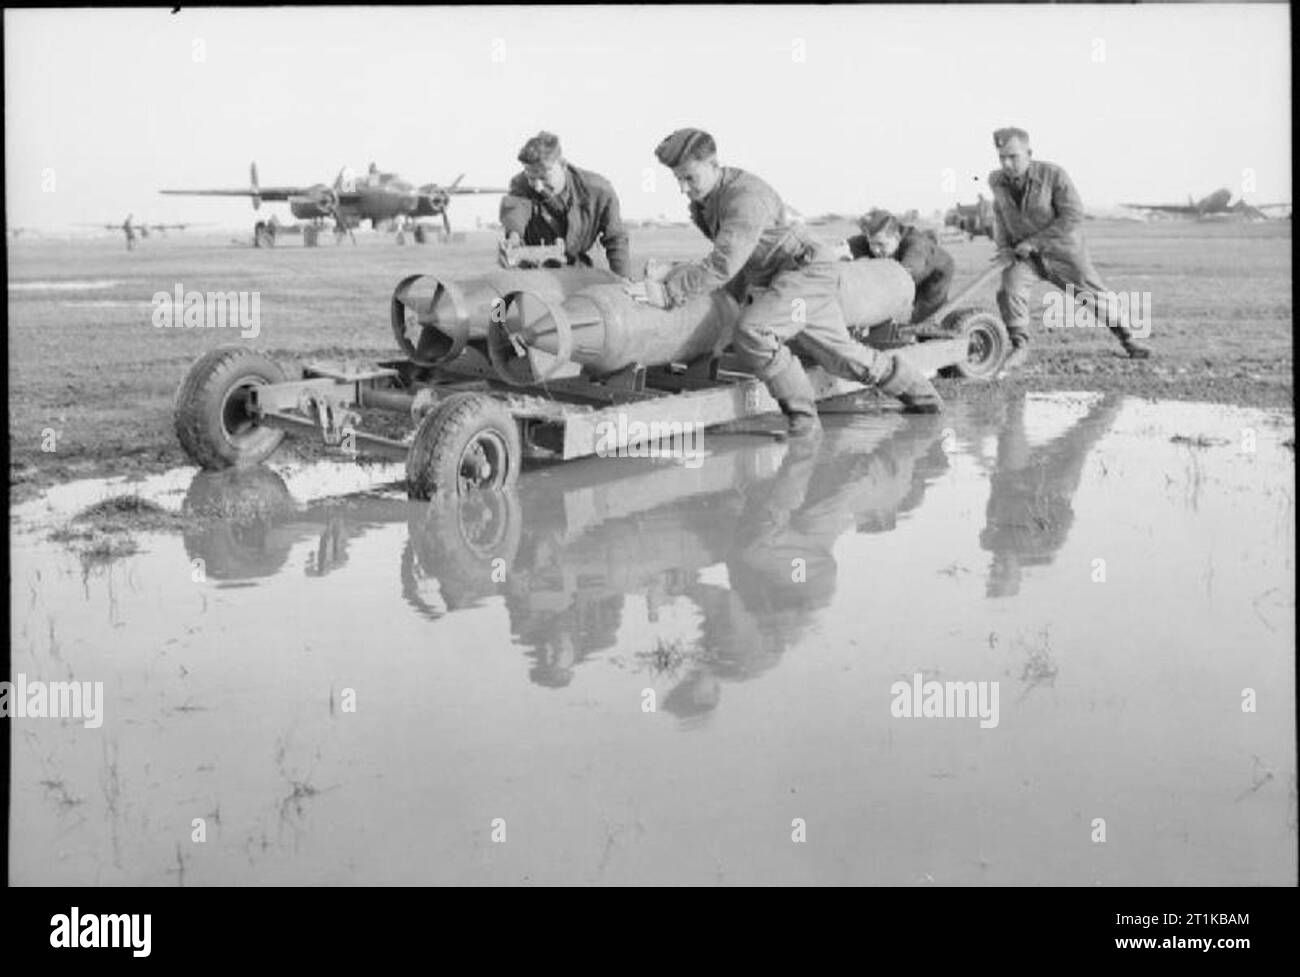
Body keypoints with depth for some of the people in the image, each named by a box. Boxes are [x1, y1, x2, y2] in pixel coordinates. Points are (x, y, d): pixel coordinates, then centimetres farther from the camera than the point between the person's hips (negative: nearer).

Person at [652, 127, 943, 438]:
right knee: (842, 356, 23)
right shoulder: (703, 204, 3)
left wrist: (670, 290, -37)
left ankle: (802, 416, -19)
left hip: (806, 272, -10)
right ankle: (921, 395, 43)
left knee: (752, 334, -32)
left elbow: (724, 263, -37)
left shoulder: (746, 196, -27)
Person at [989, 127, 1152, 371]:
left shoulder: (1053, 175, -25)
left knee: (1095, 295, 8)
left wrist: (1034, 241, -28)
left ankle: (1127, 338, 31)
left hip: (1062, 250, -2)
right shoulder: (996, 181, -12)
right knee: (1010, 290, -23)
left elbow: (1073, 216, -26)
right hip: (1023, 253, 2)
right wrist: (1002, 245, -1)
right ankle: (1019, 349, -9)